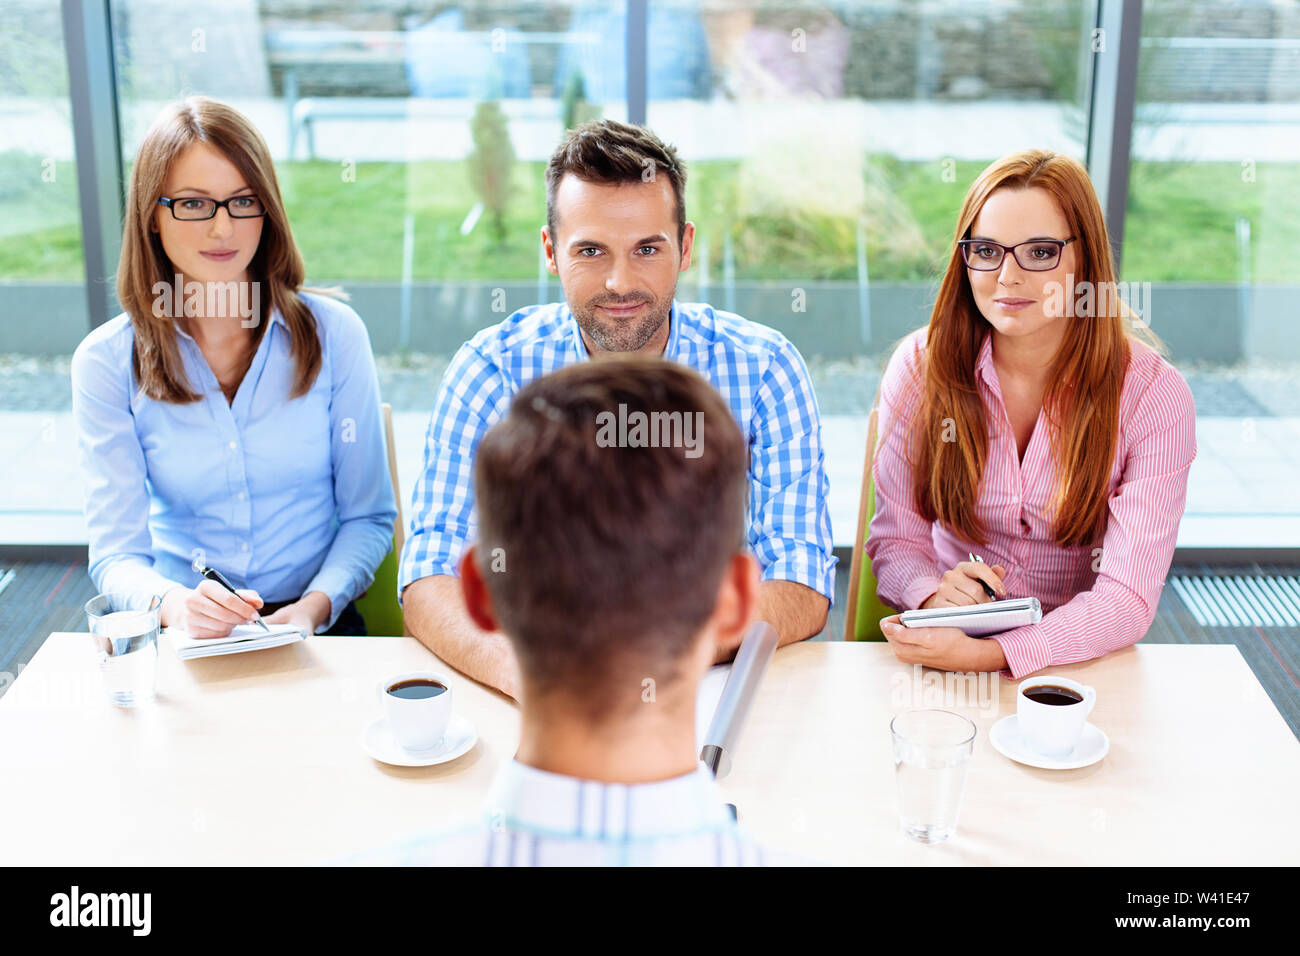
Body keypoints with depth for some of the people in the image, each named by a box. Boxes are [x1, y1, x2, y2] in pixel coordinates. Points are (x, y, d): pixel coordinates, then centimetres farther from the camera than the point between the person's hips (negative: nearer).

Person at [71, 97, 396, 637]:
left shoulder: (333, 333, 1)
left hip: (313, 630, -1)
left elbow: (368, 517, 4)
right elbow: (116, 554, -2)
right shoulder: (106, 363, 1)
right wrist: (174, 603, -25)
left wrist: (314, 607, -15)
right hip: (177, 633, 1)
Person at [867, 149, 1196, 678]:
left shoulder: (1153, 395, -10)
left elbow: (1128, 597, -16)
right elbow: (896, 536, 3)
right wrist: (931, 593, -22)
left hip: (1078, 659, -1)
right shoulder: (920, 367, -4)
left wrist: (991, 655, -32)